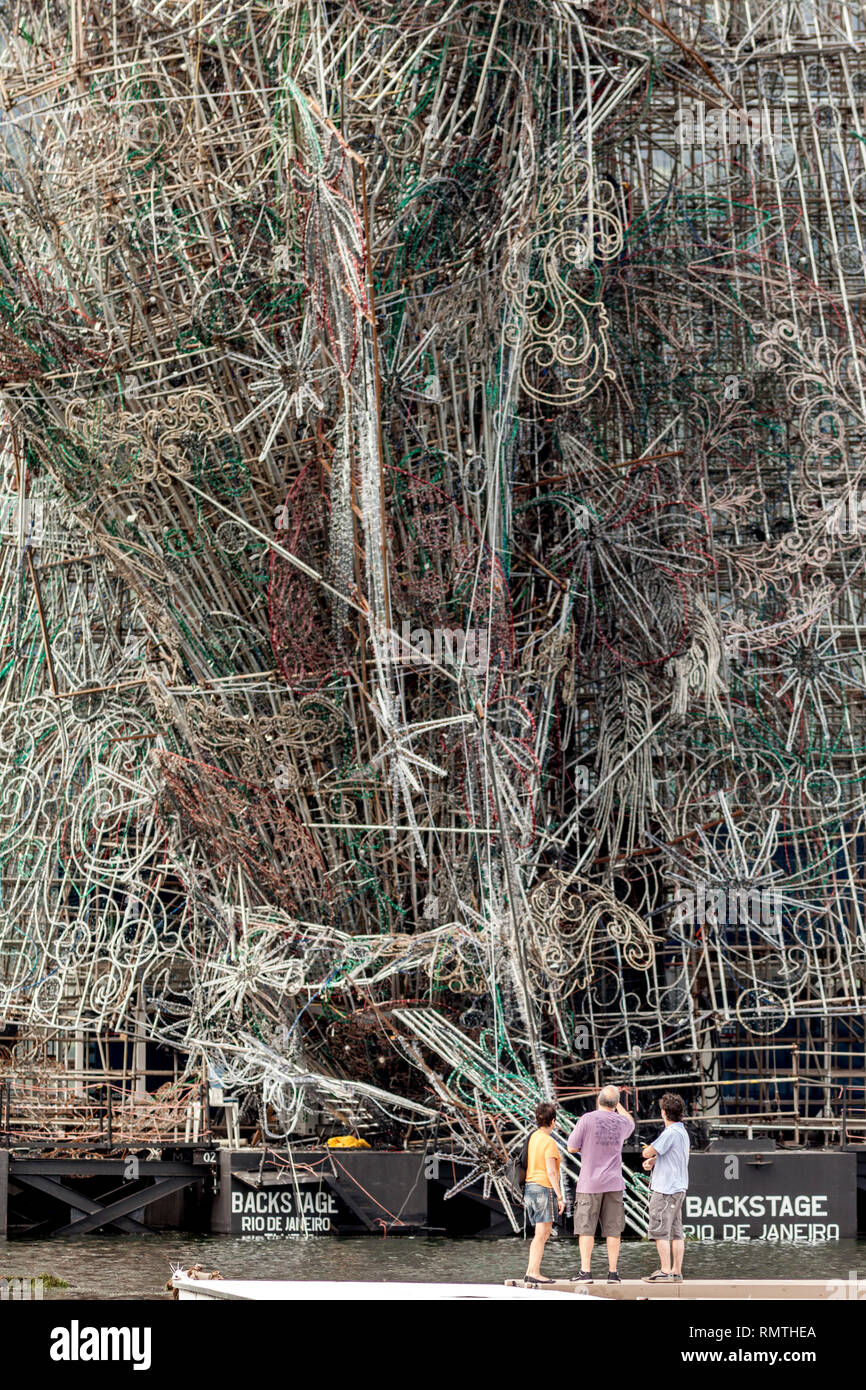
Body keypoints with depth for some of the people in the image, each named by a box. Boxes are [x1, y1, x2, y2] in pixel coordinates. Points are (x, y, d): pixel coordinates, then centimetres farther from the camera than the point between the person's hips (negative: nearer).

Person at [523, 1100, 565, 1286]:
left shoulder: (532, 1137, 12)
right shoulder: (549, 1142, -13)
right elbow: (551, 1172, -17)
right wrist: (560, 1197, -14)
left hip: (530, 1187, 8)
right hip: (544, 1188, -8)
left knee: (540, 1234, 13)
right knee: (542, 1234, -6)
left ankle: (531, 1273, 11)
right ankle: (534, 1273, -9)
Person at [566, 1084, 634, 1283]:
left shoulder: (587, 1119, -11)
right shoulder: (621, 1123, 3)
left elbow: (572, 1147, -4)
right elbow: (630, 1123, 30)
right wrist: (618, 1105, 37)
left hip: (590, 1183, -3)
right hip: (614, 1183, 3)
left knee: (586, 1228, 0)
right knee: (612, 1229, 5)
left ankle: (586, 1272, -5)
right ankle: (612, 1272, 4)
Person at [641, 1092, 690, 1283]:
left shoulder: (670, 1133, -17)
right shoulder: (682, 1131, 14)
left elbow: (647, 1152, -16)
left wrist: (649, 1154, 7)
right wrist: (652, 1160, 2)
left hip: (665, 1188, -9)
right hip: (678, 1188, 9)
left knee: (660, 1231, -6)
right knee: (676, 1231, 8)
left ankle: (666, 1271, -7)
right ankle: (676, 1272, 9)